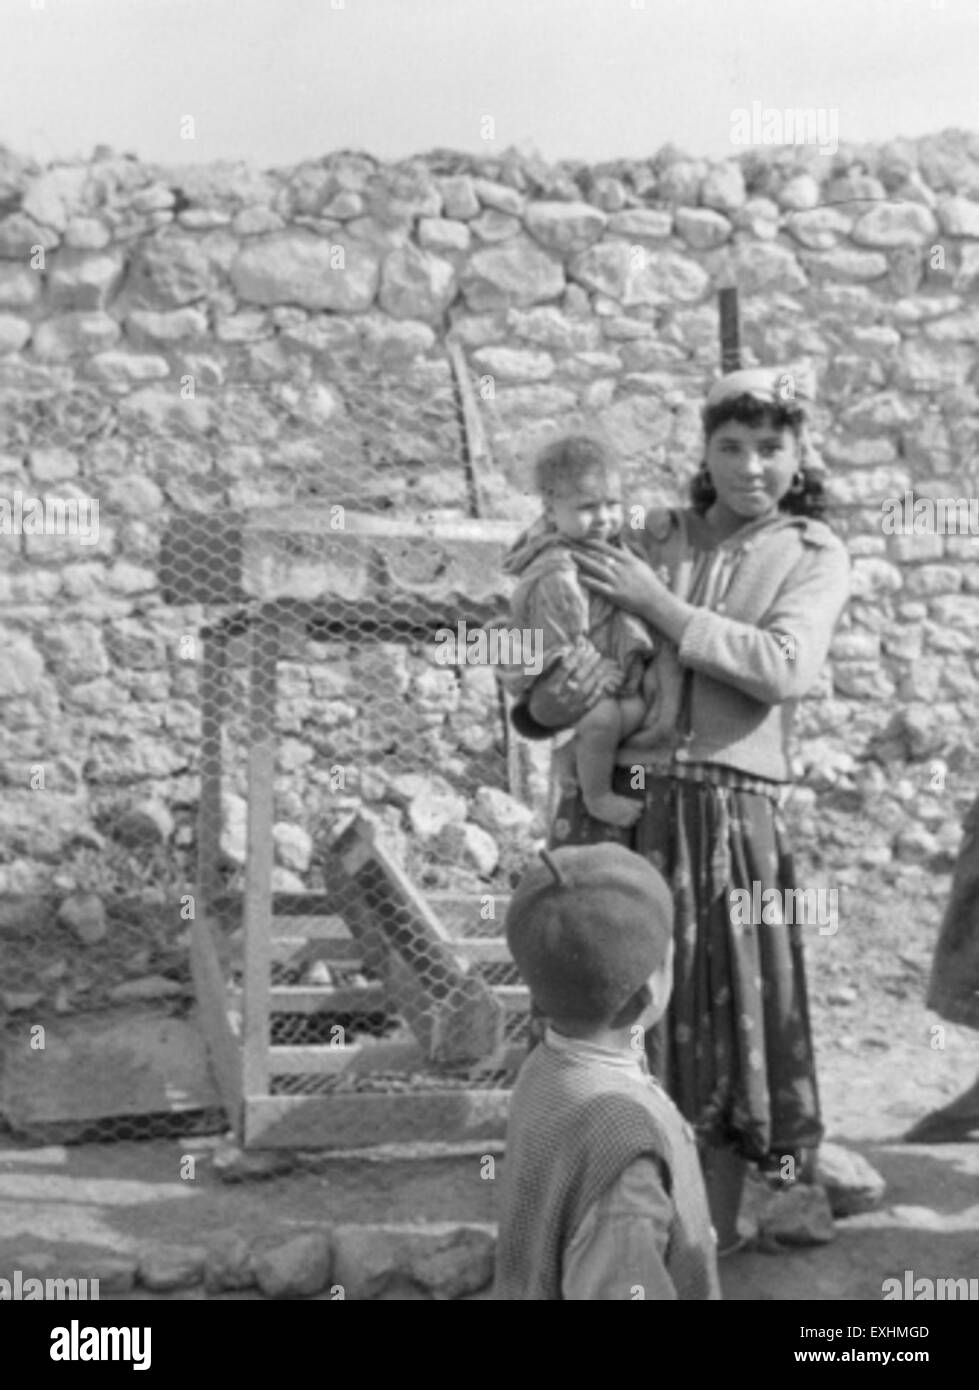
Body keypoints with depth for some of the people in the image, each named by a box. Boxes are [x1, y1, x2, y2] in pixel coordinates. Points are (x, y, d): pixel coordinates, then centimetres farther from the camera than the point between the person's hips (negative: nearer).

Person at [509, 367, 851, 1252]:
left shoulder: (814, 555, 6)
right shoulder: (653, 538, 10)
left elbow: (786, 669, -13)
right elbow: (547, 672, 8)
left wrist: (658, 601, -15)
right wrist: (547, 705, -16)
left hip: (727, 820, -2)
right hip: (610, 806, 2)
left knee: (721, 1032, 3)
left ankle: (710, 1251, 18)